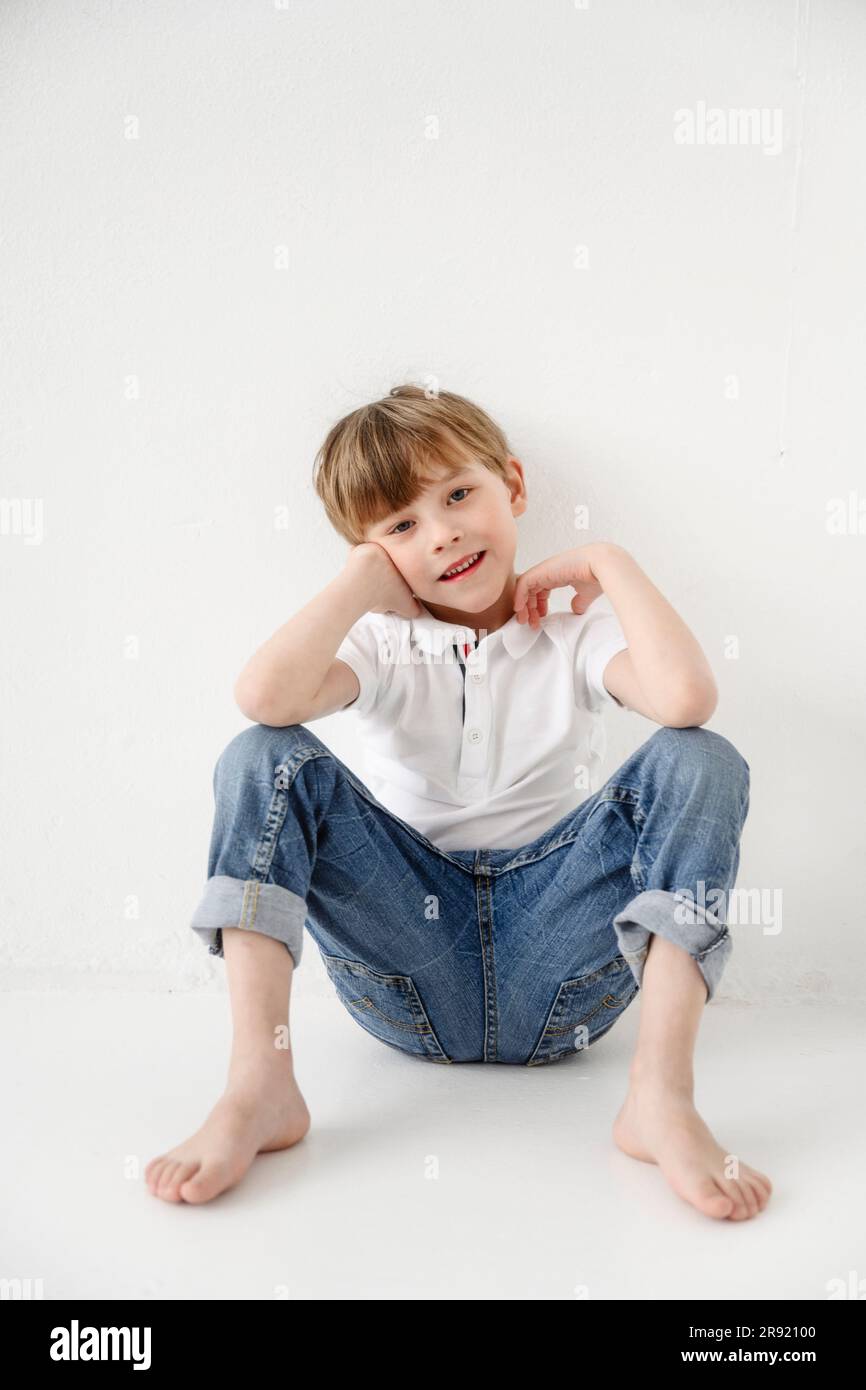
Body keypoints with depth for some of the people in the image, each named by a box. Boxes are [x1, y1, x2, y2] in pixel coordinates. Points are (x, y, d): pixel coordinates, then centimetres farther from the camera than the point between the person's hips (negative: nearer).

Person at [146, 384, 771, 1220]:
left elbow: (687, 696, -22)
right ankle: (258, 1089, -25)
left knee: (700, 761, -19)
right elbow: (263, 696, -20)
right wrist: (363, 577, -9)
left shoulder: (577, 631, 4)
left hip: (554, 977, 0)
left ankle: (660, 1097, -27)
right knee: (261, 759, -16)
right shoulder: (381, 645, 6)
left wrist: (609, 562, -8)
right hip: (410, 979, 1)